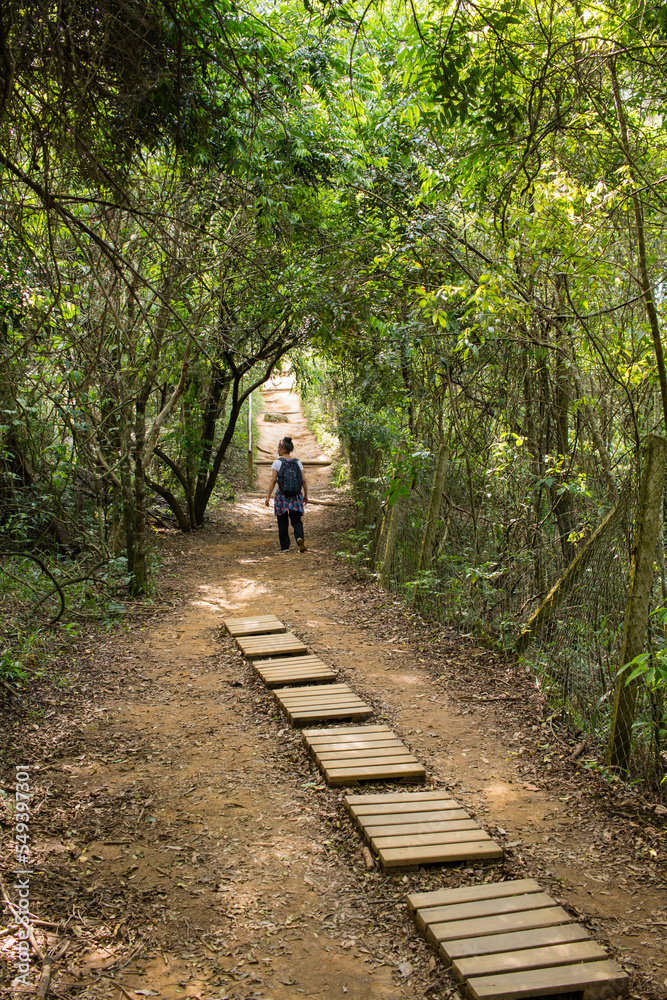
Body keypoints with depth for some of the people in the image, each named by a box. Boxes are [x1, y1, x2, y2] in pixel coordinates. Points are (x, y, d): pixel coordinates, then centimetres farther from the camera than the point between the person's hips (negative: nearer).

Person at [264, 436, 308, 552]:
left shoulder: (278, 462, -5)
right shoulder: (297, 462, 4)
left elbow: (273, 480, -7)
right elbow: (304, 480, 4)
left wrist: (268, 496, -2)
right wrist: (306, 495, 14)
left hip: (282, 494, -2)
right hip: (296, 494, 2)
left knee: (283, 522, 8)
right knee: (296, 520, 6)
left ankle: (284, 546, 11)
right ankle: (300, 538, -22)